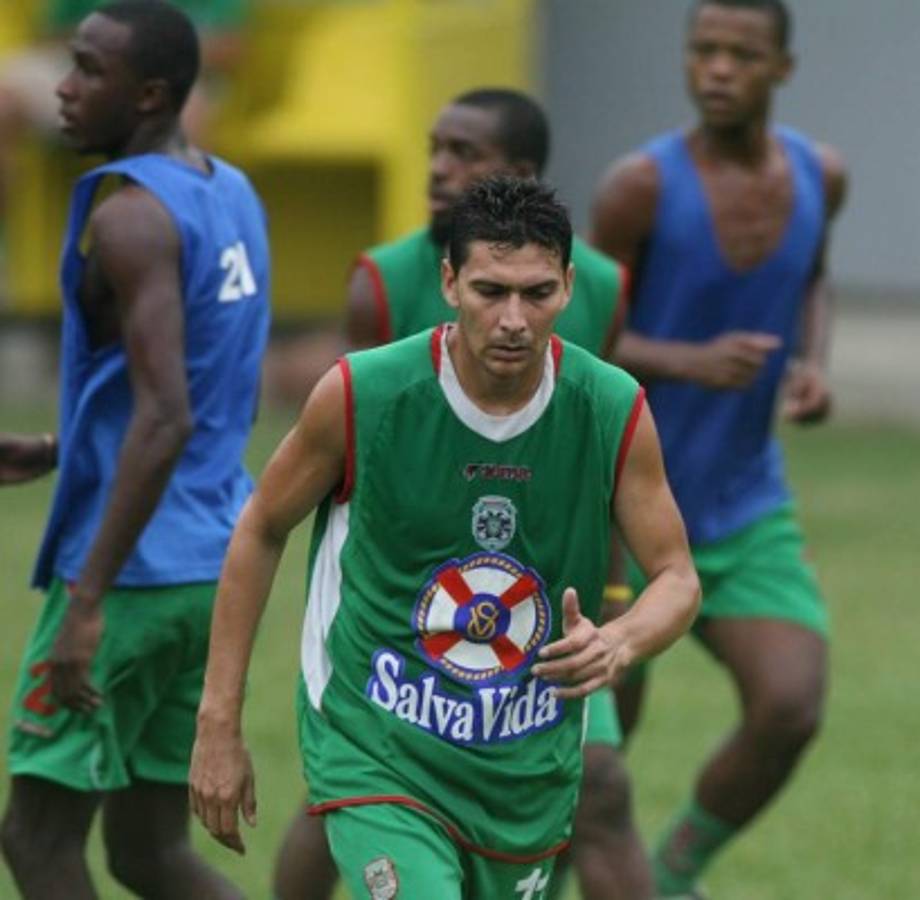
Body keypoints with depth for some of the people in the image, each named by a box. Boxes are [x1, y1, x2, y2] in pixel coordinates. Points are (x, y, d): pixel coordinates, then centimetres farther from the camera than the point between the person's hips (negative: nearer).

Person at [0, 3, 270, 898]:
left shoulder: (129, 214, -16)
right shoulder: (231, 196, 12)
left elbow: (165, 420, -25)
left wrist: (87, 602, -26)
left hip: (137, 570, -9)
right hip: (216, 562, 9)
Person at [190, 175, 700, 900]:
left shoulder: (616, 412, -8)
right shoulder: (360, 395, -13)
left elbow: (678, 578, 0)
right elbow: (260, 531, 2)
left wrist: (618, 644, -25)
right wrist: (219, 720, 0)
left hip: (528, 774, 4)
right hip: (374, 751, -4)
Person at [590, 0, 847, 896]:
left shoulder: (819, 174, -3)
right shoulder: (642, 183, -18)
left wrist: (813, 363, -1)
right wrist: (689, 363, -29)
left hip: (747, 509, 4)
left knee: (790, 709, -14)